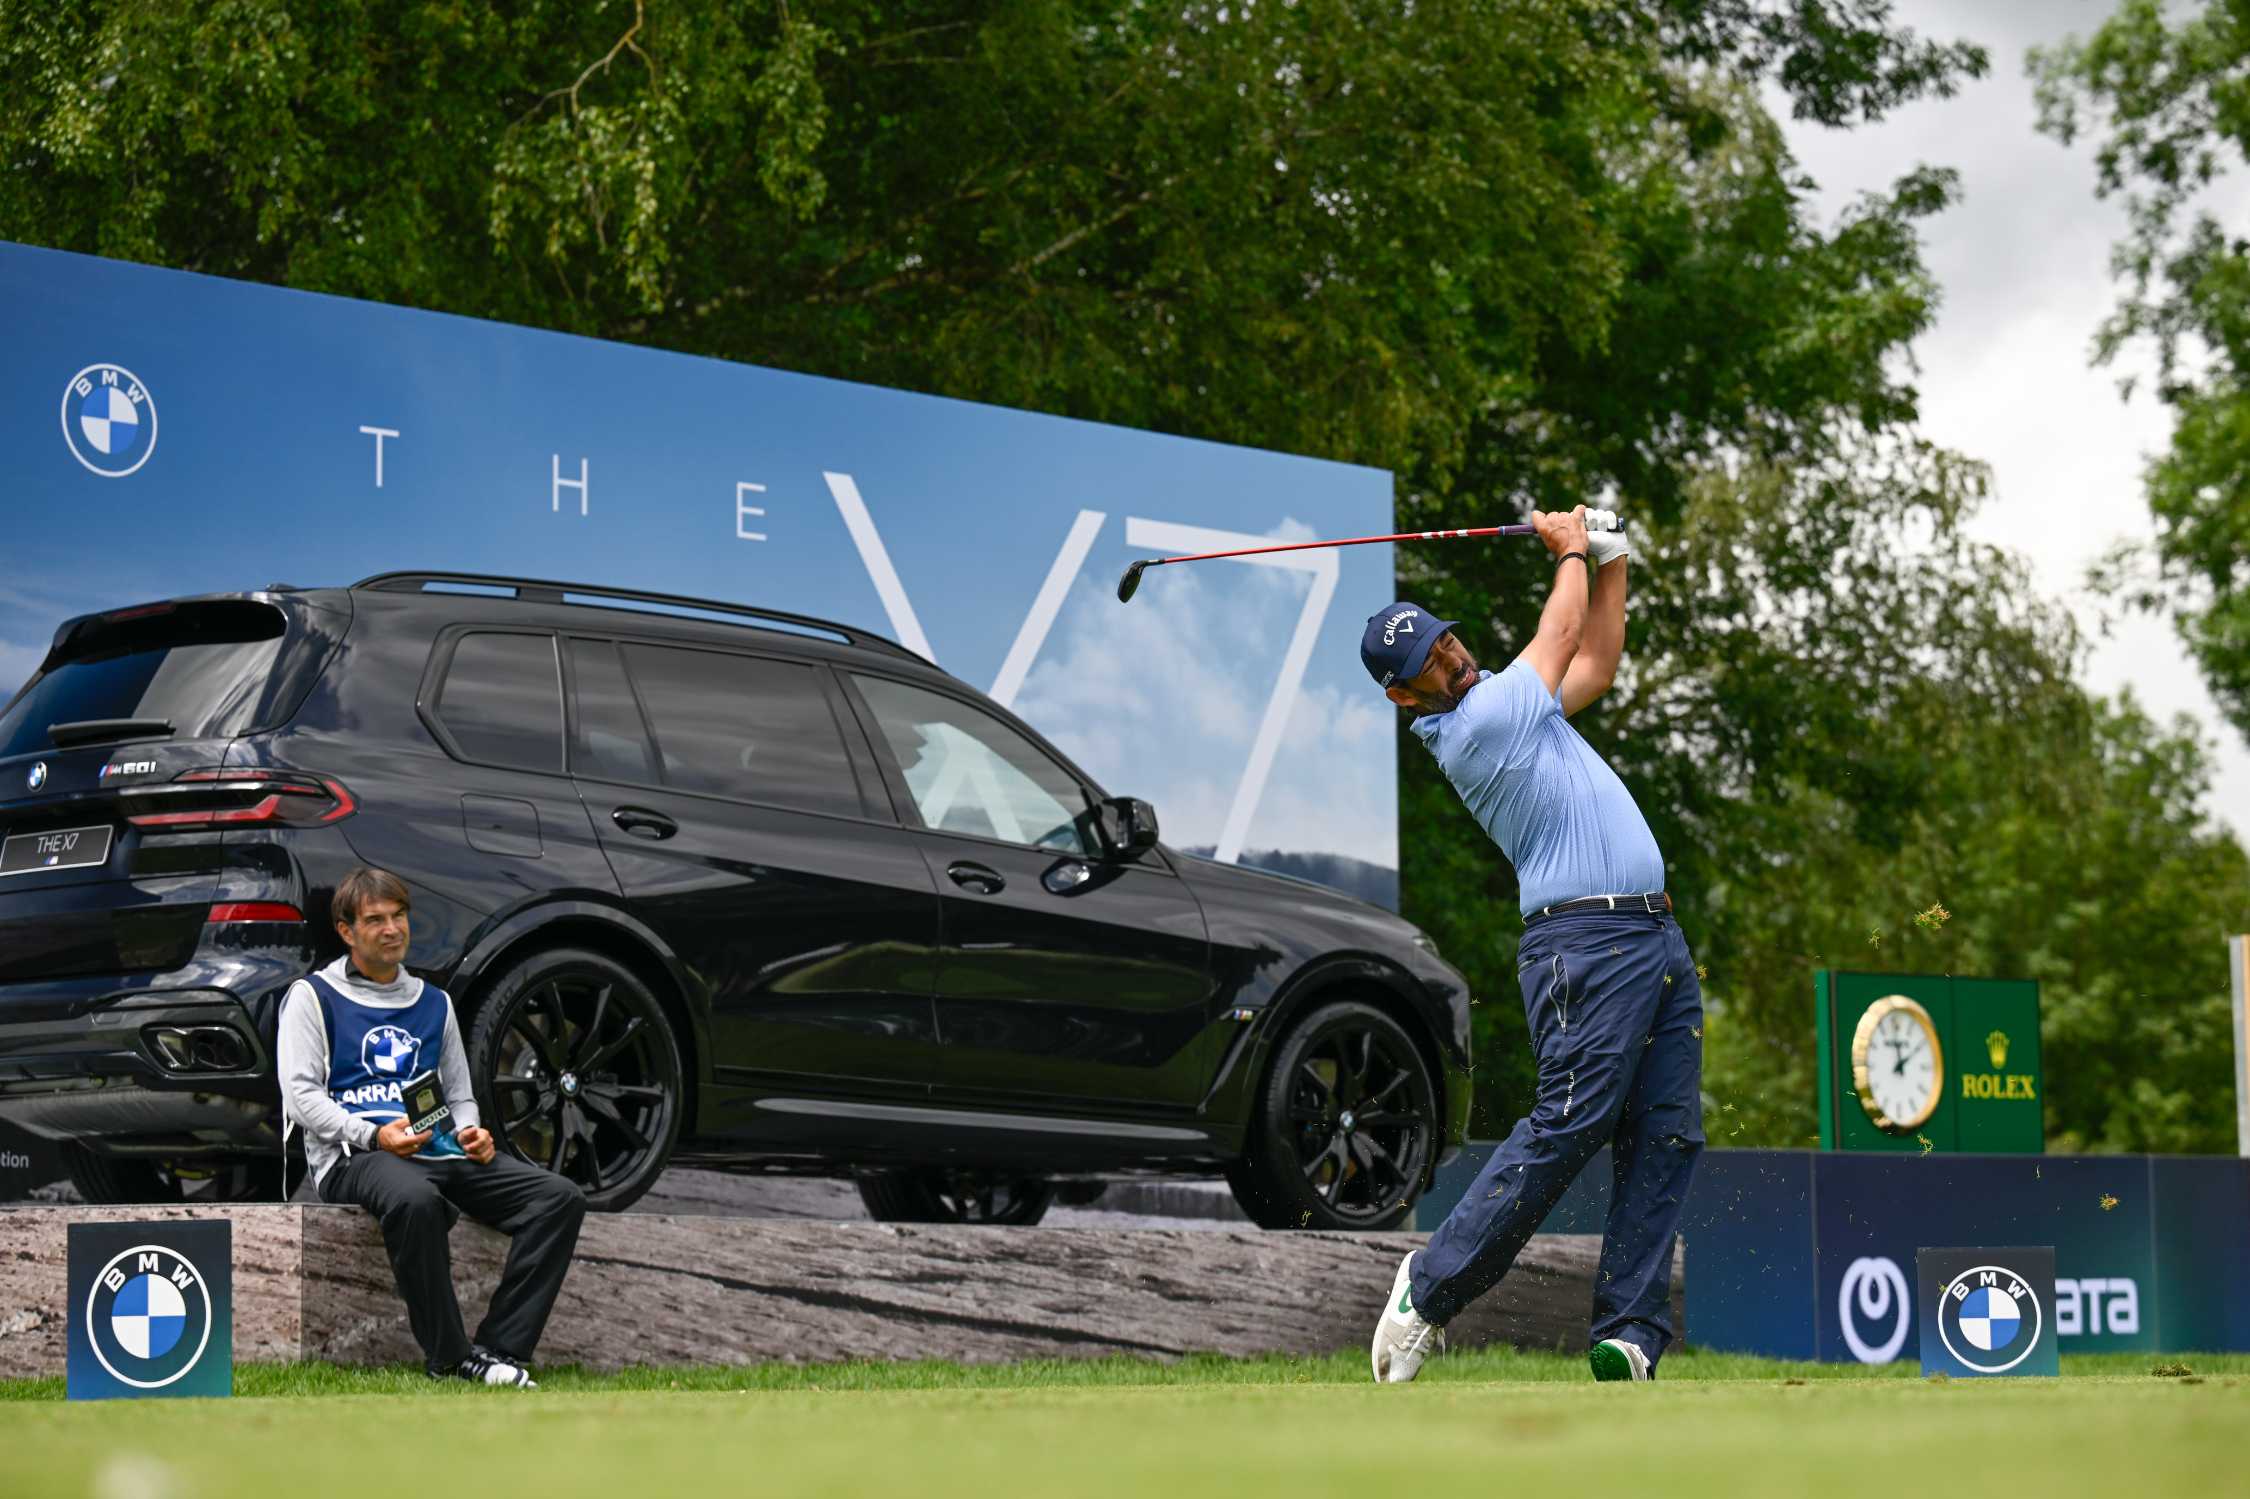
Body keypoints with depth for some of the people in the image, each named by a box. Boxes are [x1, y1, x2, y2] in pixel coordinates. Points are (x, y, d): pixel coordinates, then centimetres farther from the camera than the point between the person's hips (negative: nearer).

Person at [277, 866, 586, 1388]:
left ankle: (502, 1349, -24)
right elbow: (300, 1095, -1)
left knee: (561, 1198, -17)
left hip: (438, 1150, 6)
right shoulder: (313, 997, 10)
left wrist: (470, 1132, 4)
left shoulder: (434, 1003, 26)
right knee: (415, 1199, -43)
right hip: (353, 1155, -6)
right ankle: (449, 1356, -31)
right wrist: (374, 1135, -17)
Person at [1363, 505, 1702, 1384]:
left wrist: (1610, 561, 26)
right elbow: (1561, 633, 6)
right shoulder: (1477, 723, -8)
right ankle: (1432, 1288, -5)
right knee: (1568, 1124, -15)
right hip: (1587, 940, -9)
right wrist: (1571, 553, 23)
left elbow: (1594, 664, 35)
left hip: (1657, 939, 9)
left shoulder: (1502, 706, 20)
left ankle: (1629, 1333, -4)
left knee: (1664, 1139, -1)